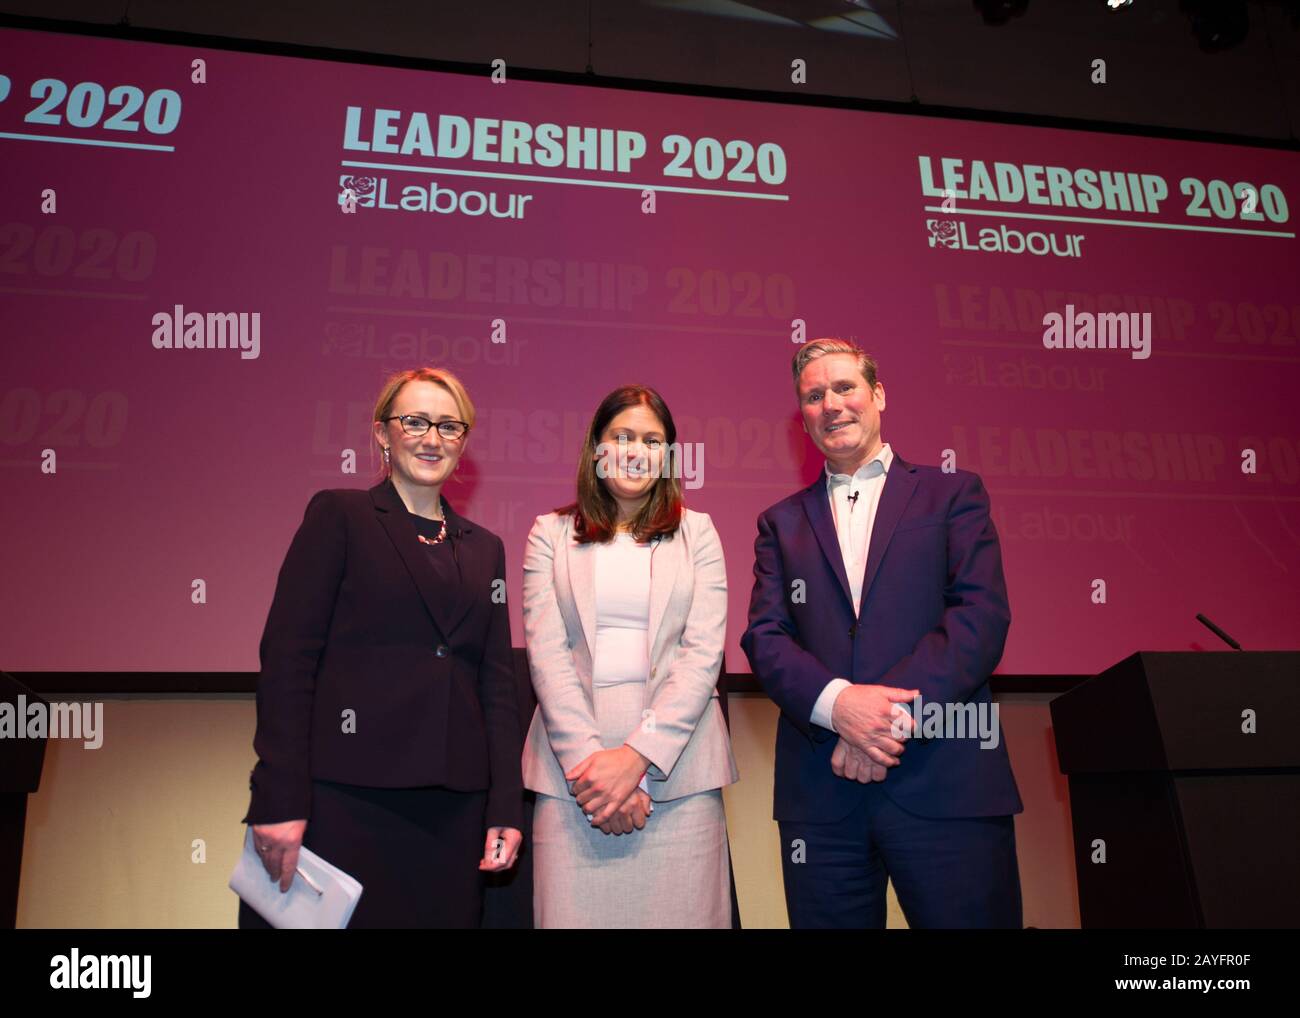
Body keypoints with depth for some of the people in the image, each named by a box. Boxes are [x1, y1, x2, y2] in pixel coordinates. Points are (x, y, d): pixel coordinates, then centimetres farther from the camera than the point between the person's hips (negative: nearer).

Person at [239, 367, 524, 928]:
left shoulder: (485, 548, 15)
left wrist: (506, 806, 6)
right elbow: (286, 658, -6)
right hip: (345, 798, -4)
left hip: (452, 807, 4)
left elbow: (497, 682, 13)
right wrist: (279, 802, -13)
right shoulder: (338, 515, 2)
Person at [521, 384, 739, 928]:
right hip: (574, 762, 0)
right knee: (574, 912, 0)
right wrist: (589, 758, -11)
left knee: (681, 910, 0)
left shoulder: (696, 532, 9)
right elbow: (546, 652, 1)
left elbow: (704, 651, -1)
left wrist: (637, 756, -11)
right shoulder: (551, 532, 10)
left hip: (675, 759, 0)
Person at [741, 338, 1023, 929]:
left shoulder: (952, 494, 9)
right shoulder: (782, 522, 15)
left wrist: (895, 715, -15)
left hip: (946, 783, -1)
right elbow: (764, 637, 4)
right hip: (820, 789, 2)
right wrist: (837, 702, -15)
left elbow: (983, 615, -4)